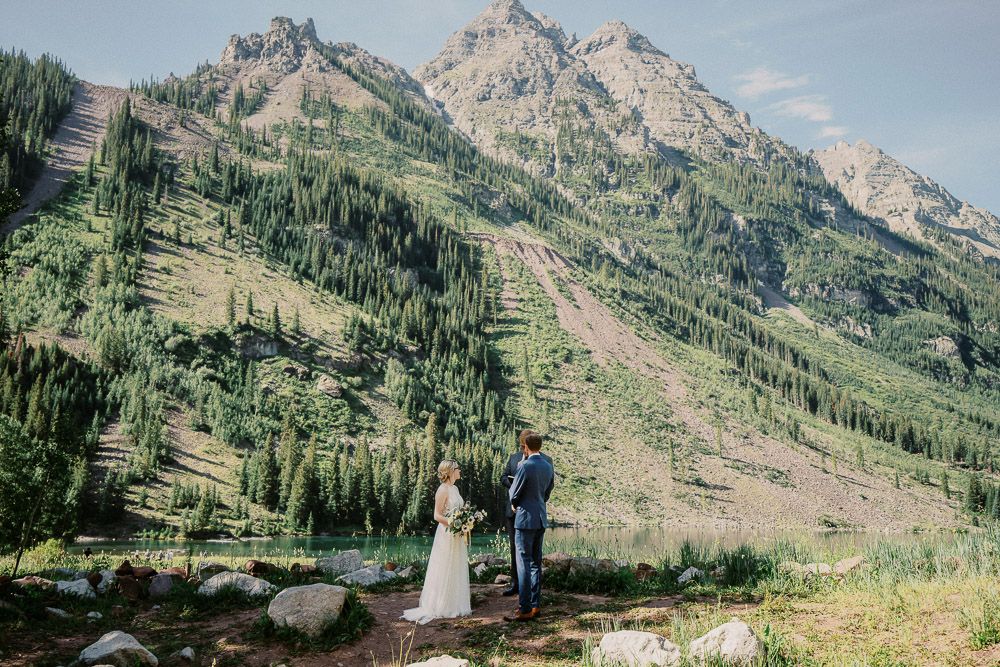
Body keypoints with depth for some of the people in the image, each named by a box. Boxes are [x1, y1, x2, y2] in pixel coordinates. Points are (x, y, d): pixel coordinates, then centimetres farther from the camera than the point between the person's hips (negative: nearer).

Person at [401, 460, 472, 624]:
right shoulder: (443, 490, -14)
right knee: (445, 571, -2)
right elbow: (437, 516, -17)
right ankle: (441, 606, 7)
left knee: (457, 570, 13)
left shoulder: (455, 489, 12)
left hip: (458, 536, 9)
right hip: (447, 534, -9)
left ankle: (455, 603, 22)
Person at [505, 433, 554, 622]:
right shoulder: (548, 467, 6)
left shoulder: (525, 466, -17)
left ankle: (525, 610, -5)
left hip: (525, 519, -8)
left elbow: (513, 493, -8)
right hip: (541, 519, 8)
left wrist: (515, 505, 12)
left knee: (524, 564, -5)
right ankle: (535, 605, 18)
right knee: (536, 563, 14)